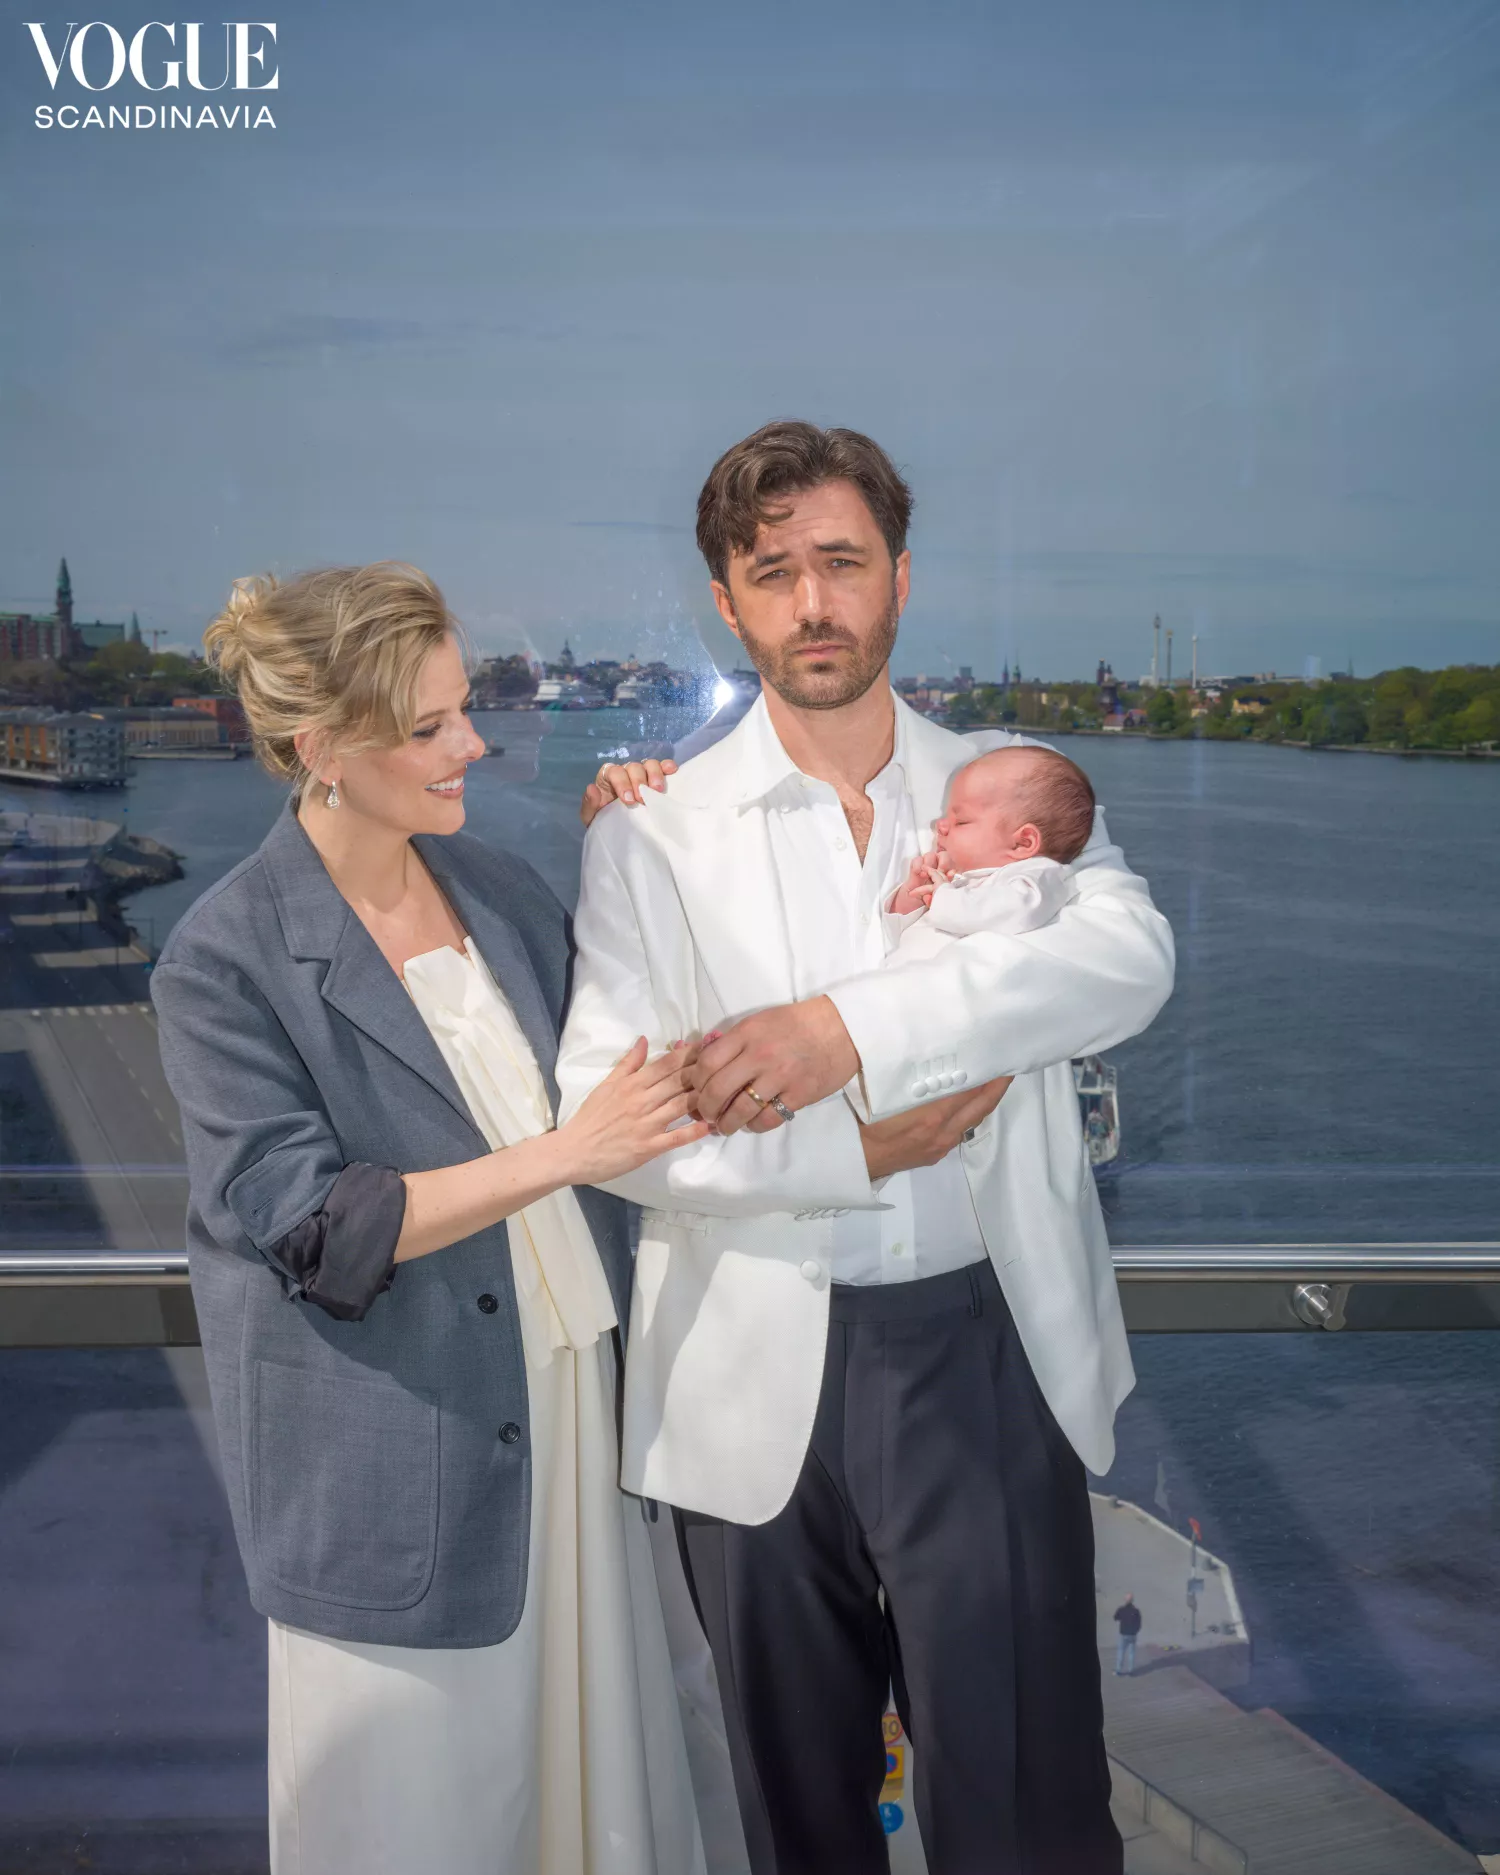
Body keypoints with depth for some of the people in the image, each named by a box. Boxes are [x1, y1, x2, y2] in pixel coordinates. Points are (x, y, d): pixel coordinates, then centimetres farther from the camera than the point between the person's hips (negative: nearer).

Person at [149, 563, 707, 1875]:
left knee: (599, 1759, 18)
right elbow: (309, 1227, -18)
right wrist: (567, 1153, -23)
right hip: (401, 1459, -5)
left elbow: (602, 1060, 19)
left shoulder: (501, 889, 4)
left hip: (569, 1394, 6)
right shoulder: (227, 959, -14)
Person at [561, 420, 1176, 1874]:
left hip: (989, 1356, 0)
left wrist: (854, 1027, -25)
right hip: (759, 1381, 1)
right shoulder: (653, 835, 1)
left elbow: (1129, 956, -16)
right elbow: (601, 1115, -8)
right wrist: (858, 1148, -15)